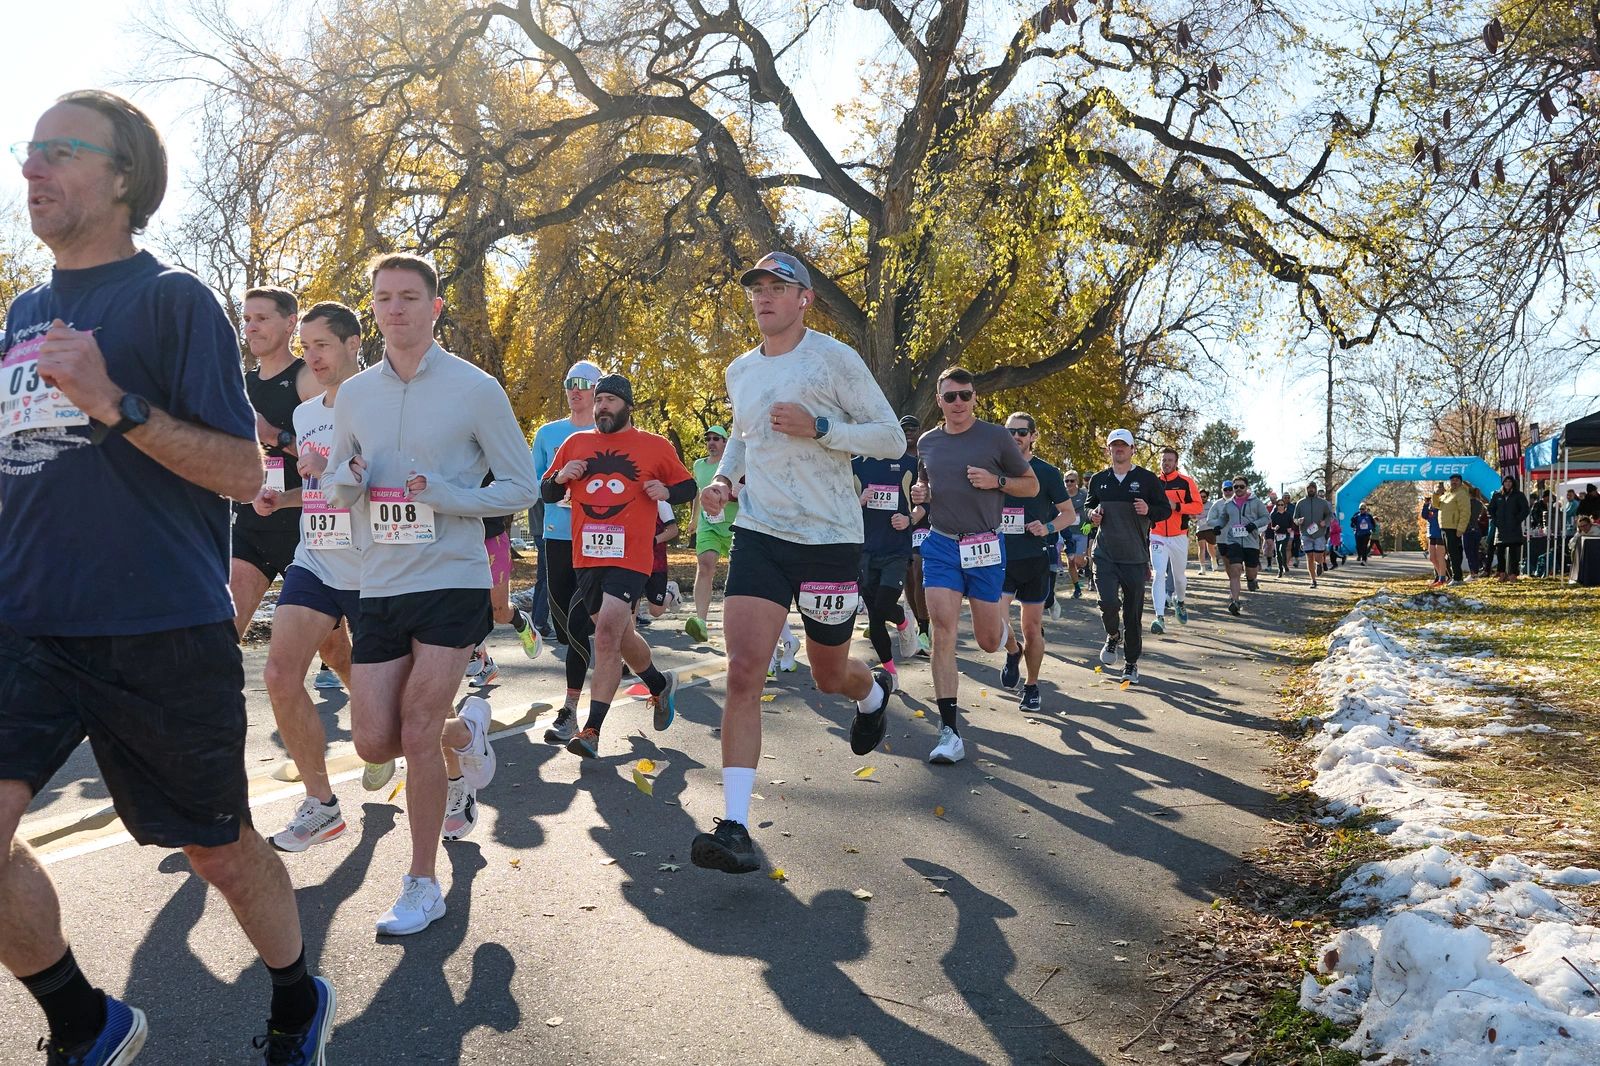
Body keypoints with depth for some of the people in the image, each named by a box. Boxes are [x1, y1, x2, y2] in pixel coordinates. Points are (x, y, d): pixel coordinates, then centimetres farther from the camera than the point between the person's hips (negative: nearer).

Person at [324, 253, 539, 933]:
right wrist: (349, 479, -7)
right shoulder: (354, 394, 9)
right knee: (373, 741, 3)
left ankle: (422, 885, 8)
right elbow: (333, 487, 17)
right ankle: (465, 731, 37)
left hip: (454, 578, -5)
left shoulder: (475, 389, -5)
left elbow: (522, 487, -4)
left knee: (417, 732, -9)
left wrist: (440, 493, -18)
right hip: (379, 585, 5)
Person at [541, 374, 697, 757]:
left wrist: (667, 492, -8)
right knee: (618, 633, 15)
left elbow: (688, 486, 14)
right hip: (586, 555, 5)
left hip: (630, 556, -5)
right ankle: (660, 684, 41)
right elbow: (546, 493, 18)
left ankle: (592, 729, -13)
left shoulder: (656, 446, 5)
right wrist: (560, 477, -4)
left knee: (608, 633, -16)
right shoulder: (575, 443, 13)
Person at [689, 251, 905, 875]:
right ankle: (735, 828, -13)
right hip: (759, 534, 3)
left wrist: (819, 427, -20)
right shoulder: (739, 372, 11)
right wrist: (724, 478, 9)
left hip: (830, 538, -3)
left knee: (829, 677, 14)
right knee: (743, 673, -14)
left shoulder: (834, 358, -6)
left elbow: (892, 438, -6)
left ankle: (873, 692, 53)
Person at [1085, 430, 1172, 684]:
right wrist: (1092, 514, 1)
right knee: (1109, 603, -16)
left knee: (1133, 612, 3)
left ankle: (1131, 663, 18)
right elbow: (1089, 506, 25)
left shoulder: (1147, 479, 1)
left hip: (1136, 558, -1)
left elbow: (1166, 510, 5)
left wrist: (1148, 510, -16)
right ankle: (1113, 635, 17)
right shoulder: (1098, 480, 10)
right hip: (1105, 555, 1)